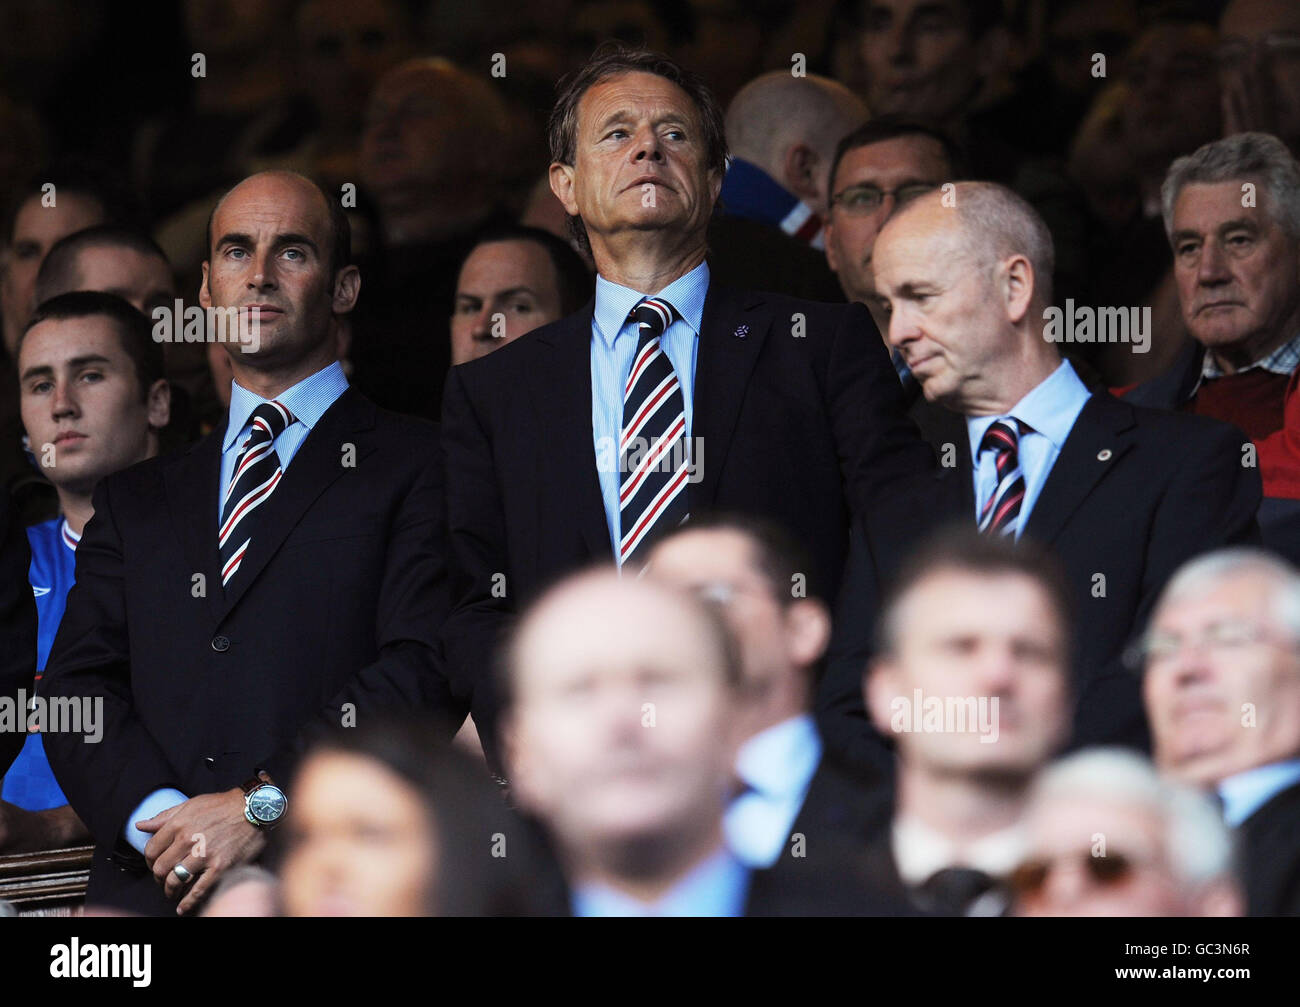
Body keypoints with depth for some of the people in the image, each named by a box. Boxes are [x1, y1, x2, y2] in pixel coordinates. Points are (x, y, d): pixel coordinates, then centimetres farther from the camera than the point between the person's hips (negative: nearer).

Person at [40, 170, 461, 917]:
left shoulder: (418, 465, 10)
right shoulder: (136, 500, 24)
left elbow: (428, 666, -2)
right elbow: (78, 685, 14)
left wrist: (262, 805, -11)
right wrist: (154, 813, -6)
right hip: (151, 890, 3)